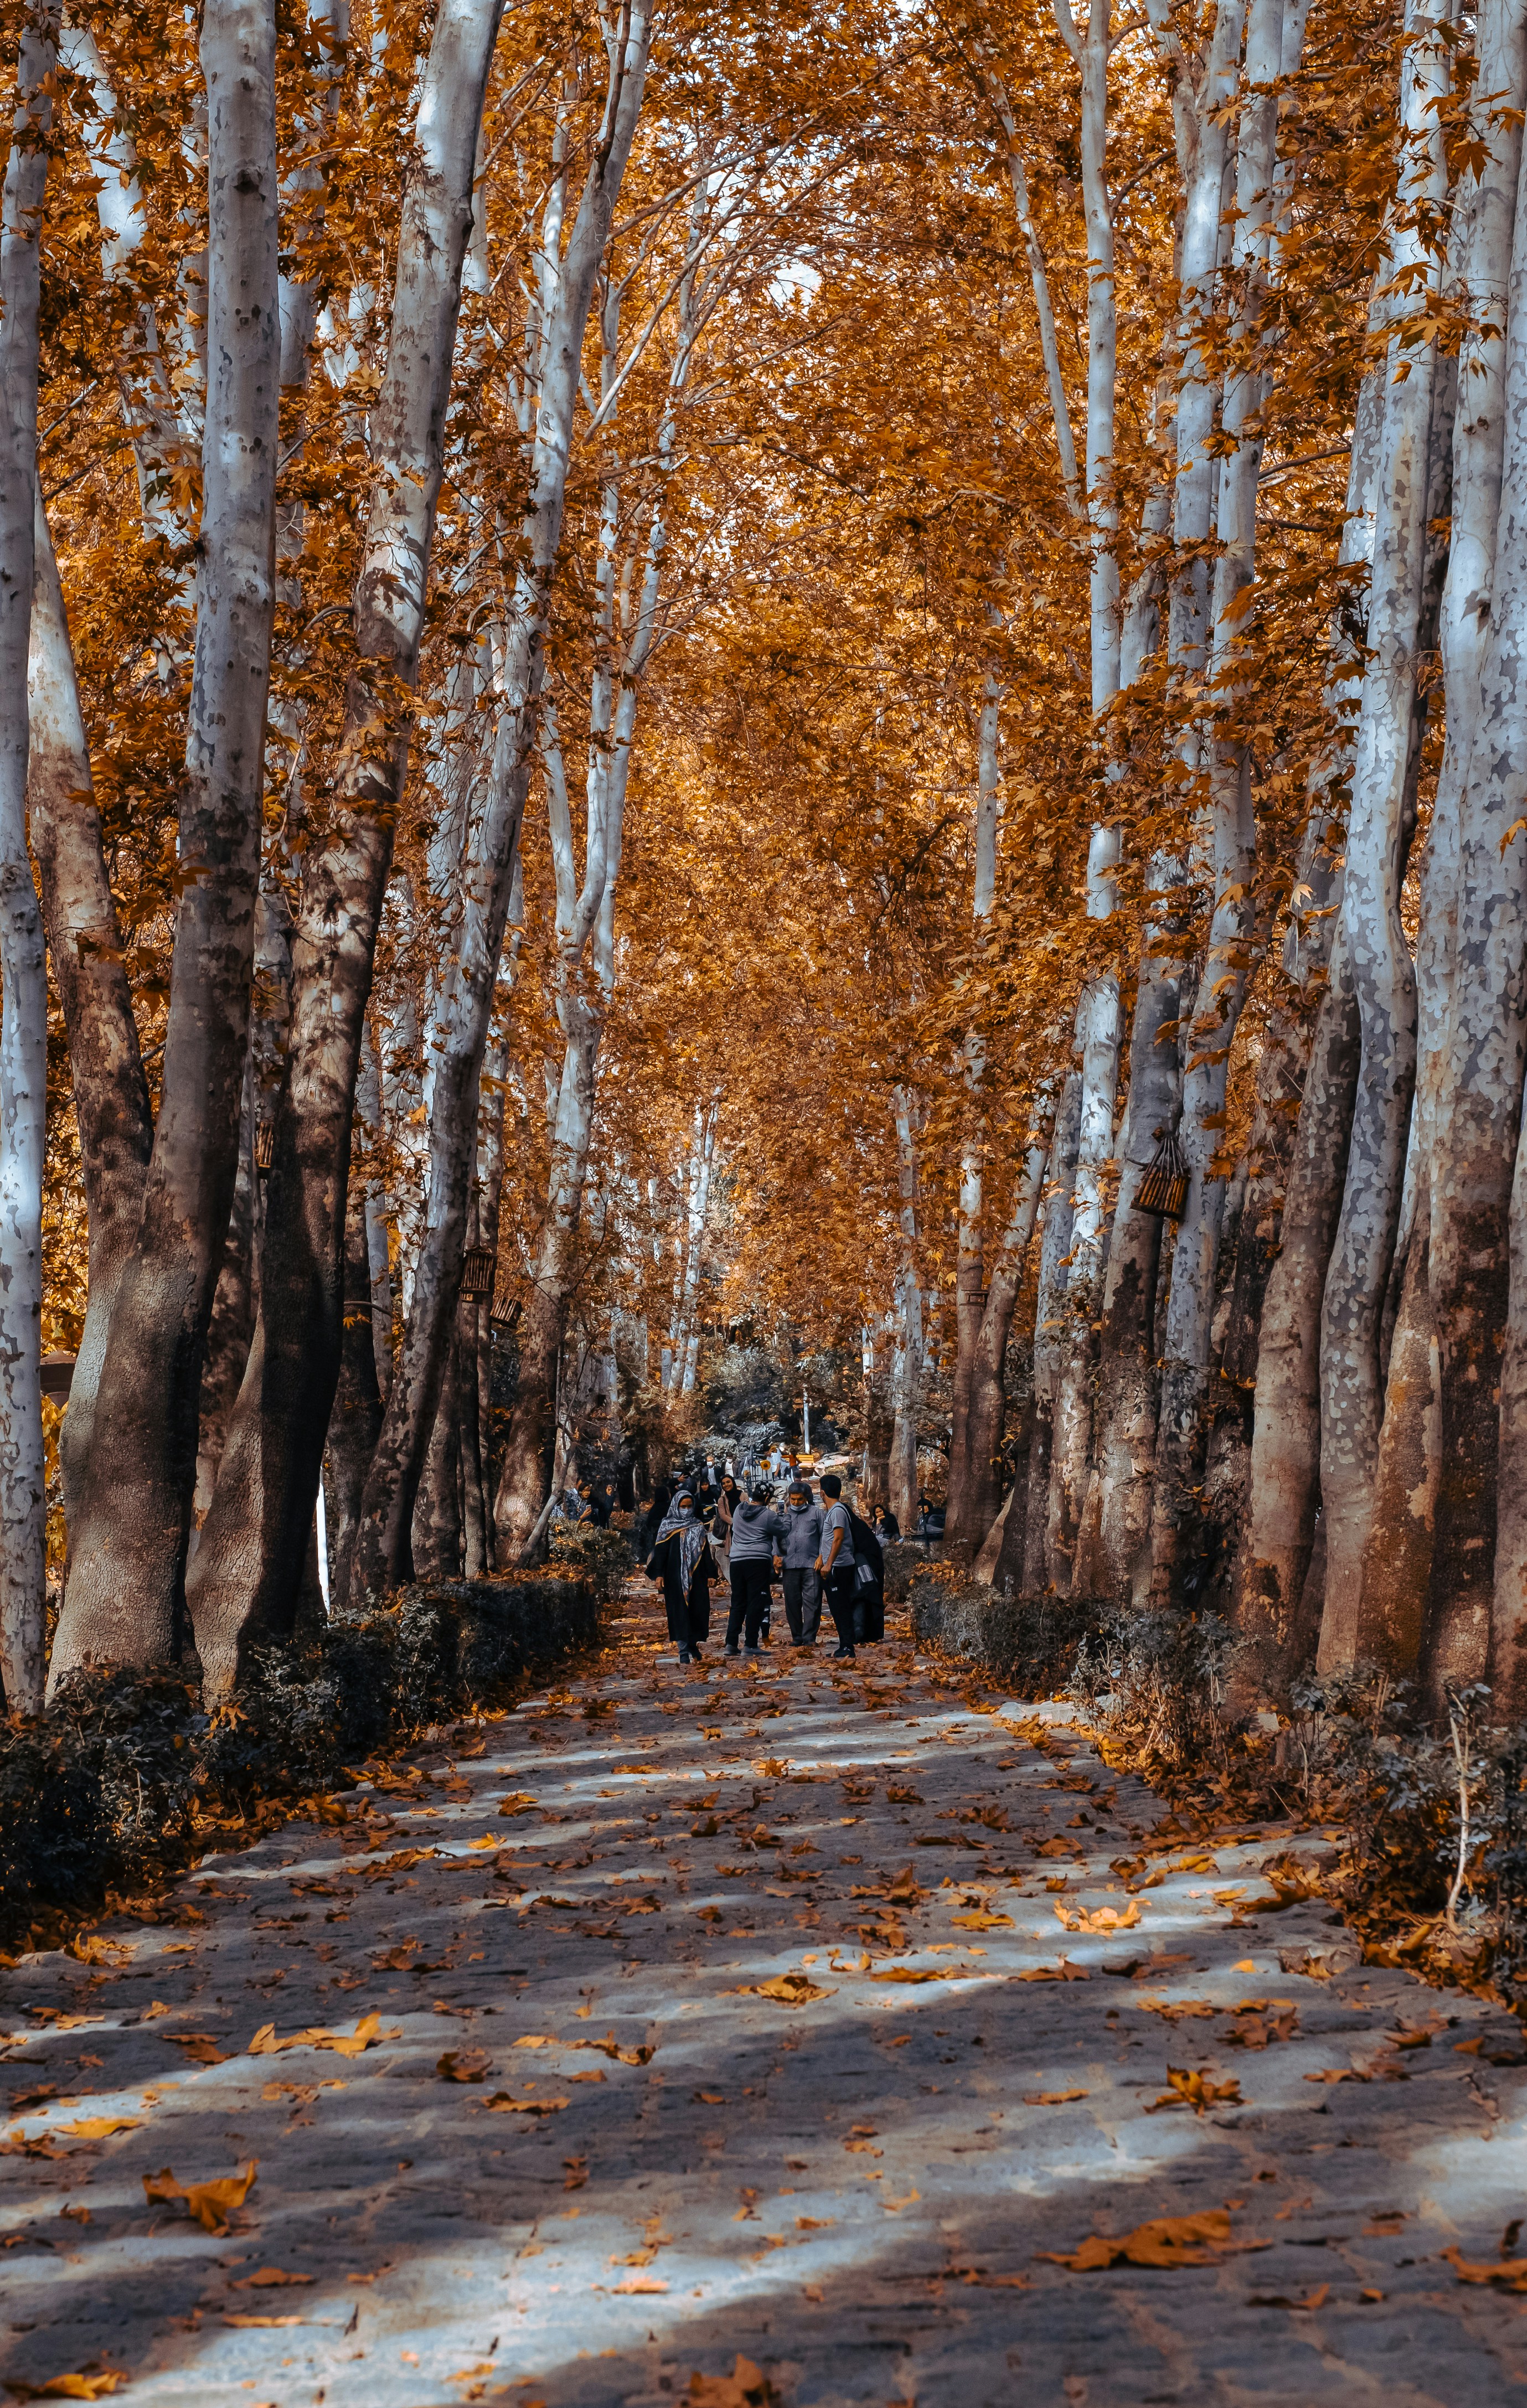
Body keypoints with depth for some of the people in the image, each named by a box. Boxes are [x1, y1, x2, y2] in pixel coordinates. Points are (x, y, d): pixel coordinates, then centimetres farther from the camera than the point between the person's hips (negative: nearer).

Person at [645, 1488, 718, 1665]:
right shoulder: (668, 1525, 2)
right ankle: (684, 1651, -4)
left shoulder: (698, 1526, 11)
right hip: (676, 1576, -3)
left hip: (696, 1576, 3)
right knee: (680, 1611, -5)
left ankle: (693, 1643, 19)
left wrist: (710, 1574, 5)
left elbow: (706, 1550, 11)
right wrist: (659, 1574, -11)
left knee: (698, 1609, 0)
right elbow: (660, 1550, -2)